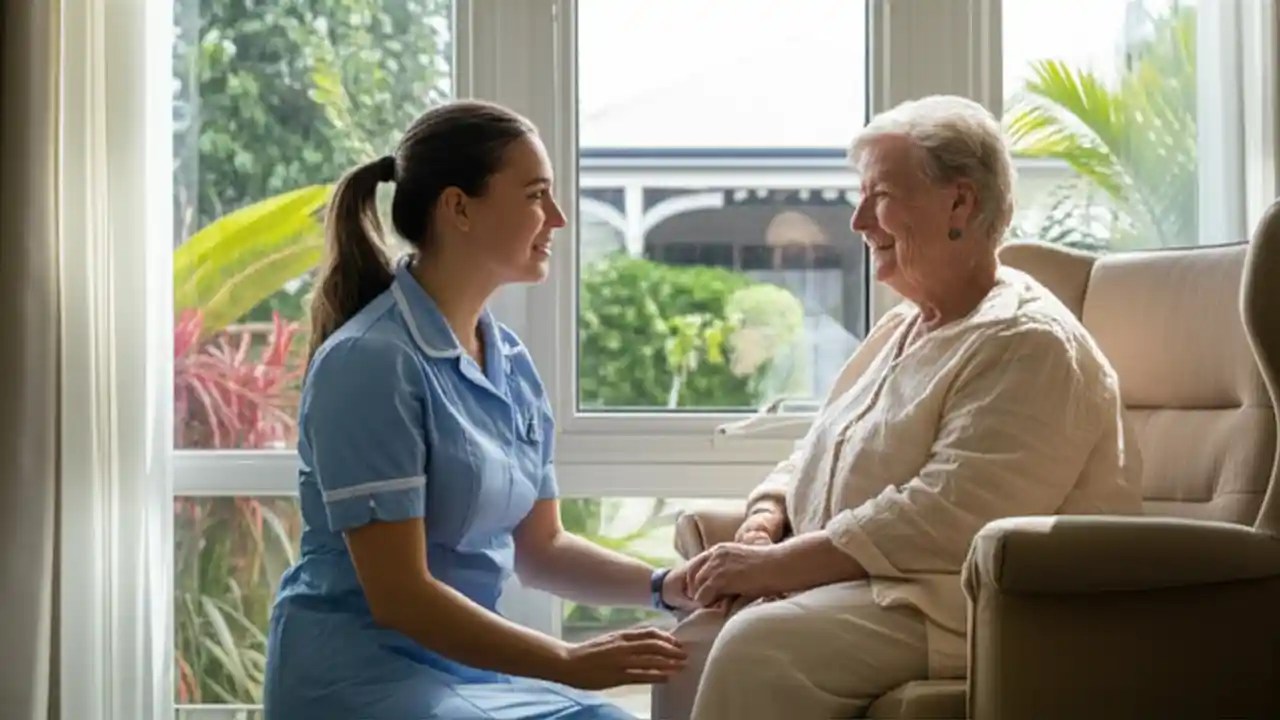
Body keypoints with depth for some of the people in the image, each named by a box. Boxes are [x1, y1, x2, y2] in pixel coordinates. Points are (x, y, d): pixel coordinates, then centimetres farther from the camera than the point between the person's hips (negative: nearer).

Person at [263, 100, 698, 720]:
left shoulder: (510, 361, 7)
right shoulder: (370, 362, -17)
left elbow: (538, 548, 13)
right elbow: (398, 594, -20)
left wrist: (663, 587, -2)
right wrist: (568, 663, -20)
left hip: (467, 668, 8)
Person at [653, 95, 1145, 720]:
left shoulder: (1027, 345, -13)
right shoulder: (898, 330, 20)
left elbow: (944, 518, -24)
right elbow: (808, 463, 22)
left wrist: (773, 566, -21)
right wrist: (761, 531, -2)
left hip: (961, 605, -9)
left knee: (759, 647, -30)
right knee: (694, 643, -13)